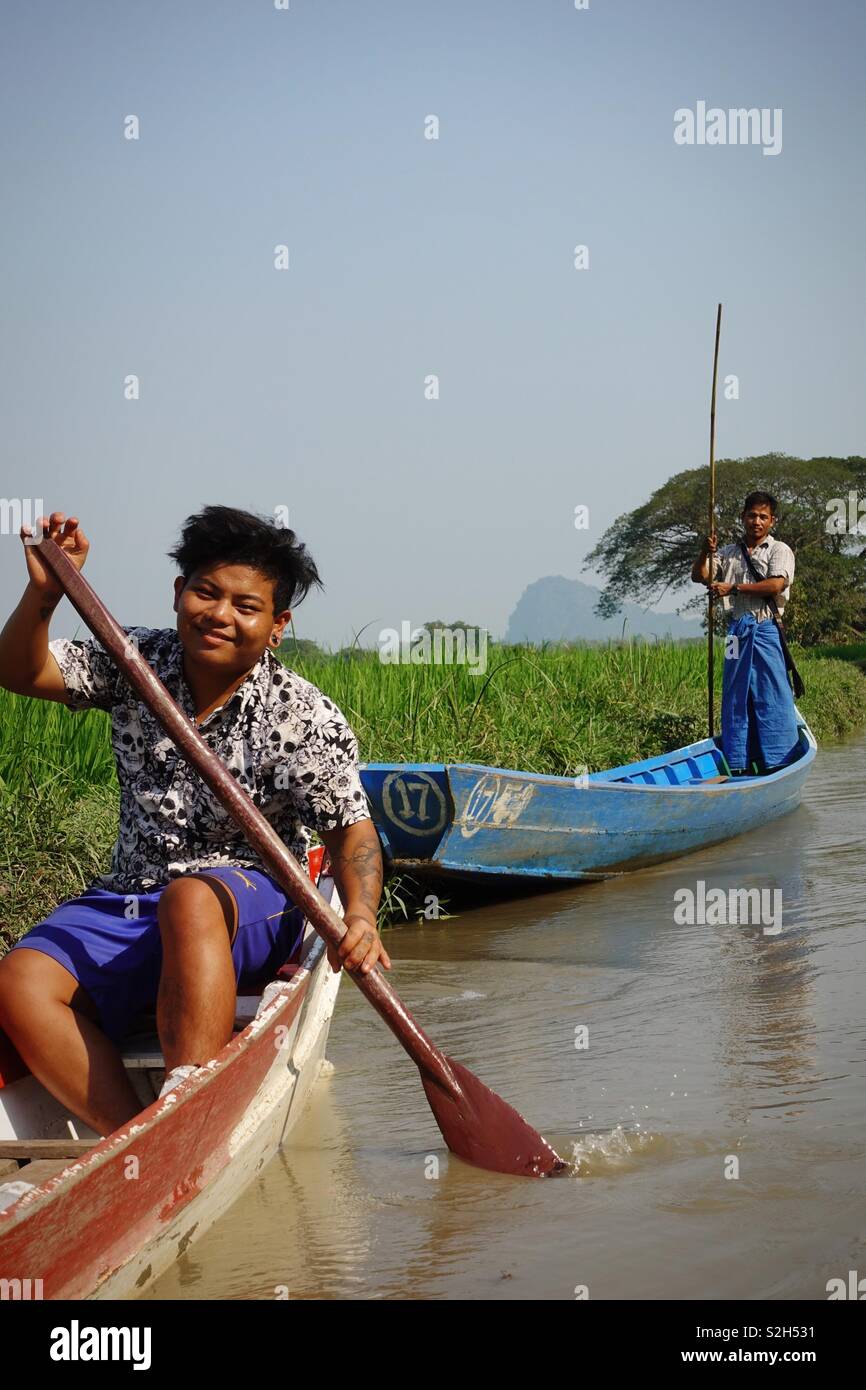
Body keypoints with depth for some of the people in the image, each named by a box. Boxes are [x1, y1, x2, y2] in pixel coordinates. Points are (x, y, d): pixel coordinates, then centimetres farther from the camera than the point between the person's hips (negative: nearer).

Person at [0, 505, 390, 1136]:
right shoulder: (137, 663, 4)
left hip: (253, 902, -4)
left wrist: (361, 918, -30)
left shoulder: (305, 718, -8)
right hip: (126, 899, 4)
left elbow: (352, 828, -10)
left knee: (190, 900, -40)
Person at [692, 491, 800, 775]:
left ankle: (778, 762, -6)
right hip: (737, 631, 4)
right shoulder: (728, 553, 19)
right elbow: (699, 577, 11)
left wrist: (734, 588, -10)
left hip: (766, 629, -4)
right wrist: (705, 553, -8)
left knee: (772, 695, -8)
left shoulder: (779, 551, 5)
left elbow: (776, 585, -11)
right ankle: (737, 764, 7)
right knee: (735, 696, 3)